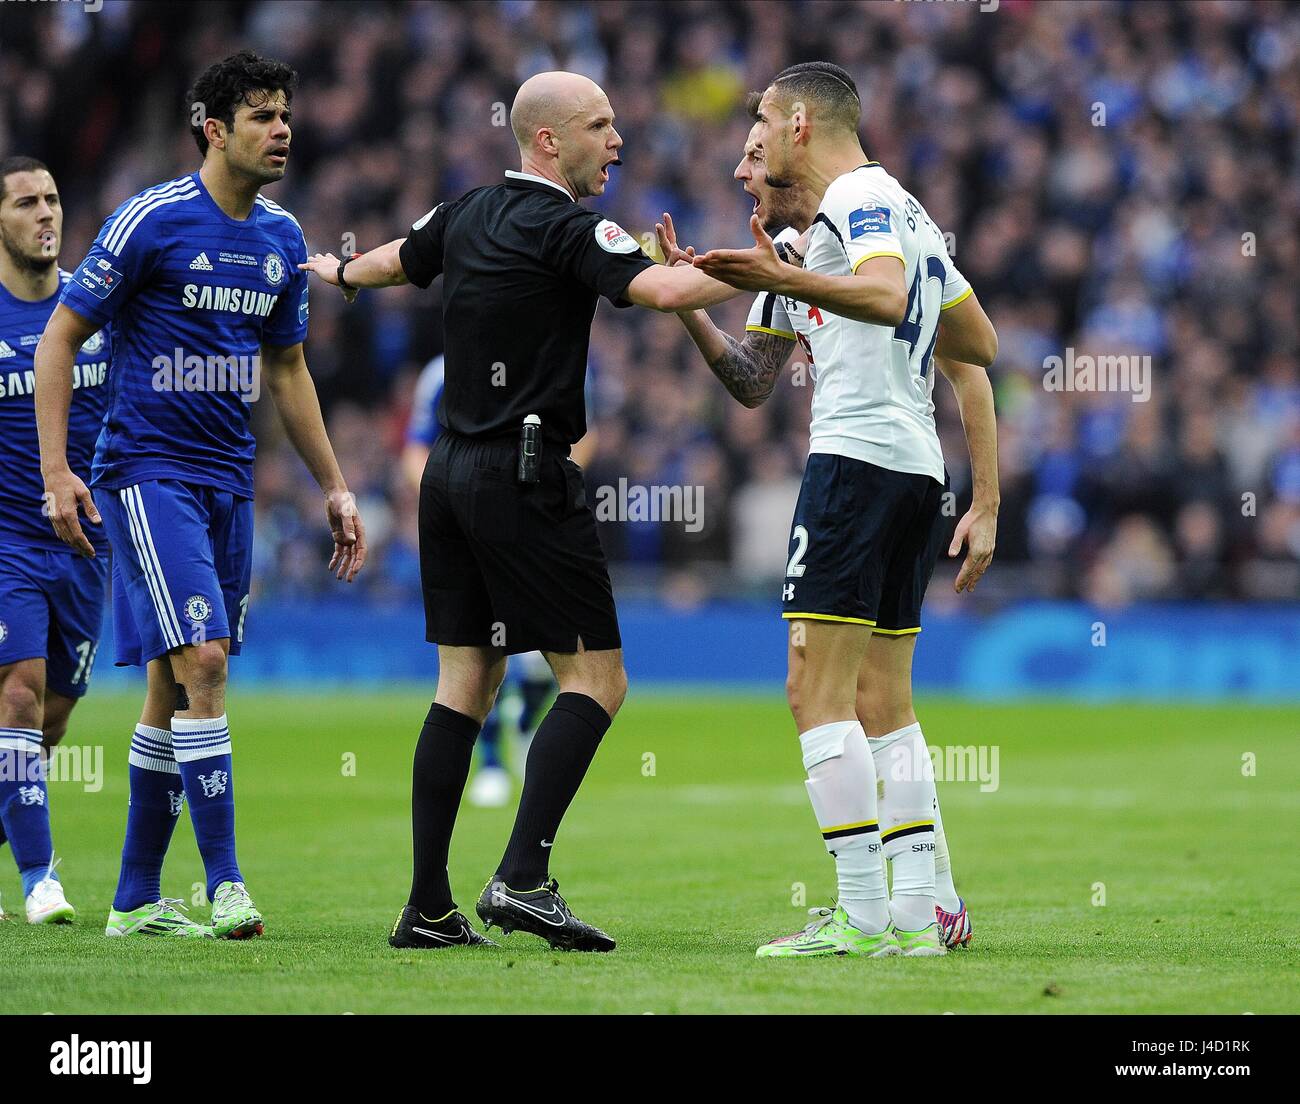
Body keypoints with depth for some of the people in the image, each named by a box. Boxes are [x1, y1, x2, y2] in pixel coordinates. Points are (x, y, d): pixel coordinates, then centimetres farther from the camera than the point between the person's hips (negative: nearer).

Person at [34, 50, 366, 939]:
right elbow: (60, 339, -6)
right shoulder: (152, 221, -10)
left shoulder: (281, 239, 10)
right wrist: (57, 470, -14)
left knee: (176, 686, 8)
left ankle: (137, 898, 15)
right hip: (147, 470, -7)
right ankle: (225, 885, -16)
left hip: (229, 481, 7)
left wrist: (334, 488, 19)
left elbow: (286, 370, 21)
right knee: (202, 660, -18)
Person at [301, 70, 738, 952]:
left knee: (465, 685, 9)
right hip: (525, 477, -8)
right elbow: (660, 289, -29)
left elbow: (399, 260, 33)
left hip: (451, 473, 8)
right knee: (596, 678, -5)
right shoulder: (564, 228, -12)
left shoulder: (472, 214, 12)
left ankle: (429, 907, 5)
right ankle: (524, 878, -15)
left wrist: (339, 271, 55)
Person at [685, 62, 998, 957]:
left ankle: (861, 916, -16)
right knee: (883, 704, 12)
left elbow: (887, 295, -28)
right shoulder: (903, 208, 23)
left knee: (817, 692, -11)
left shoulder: (858, 198, -6)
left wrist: (785, 280, -42)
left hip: (857, 455, -10)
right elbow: (980, 348, 26)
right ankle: (917, 913, 9)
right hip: (919, 469, 10)